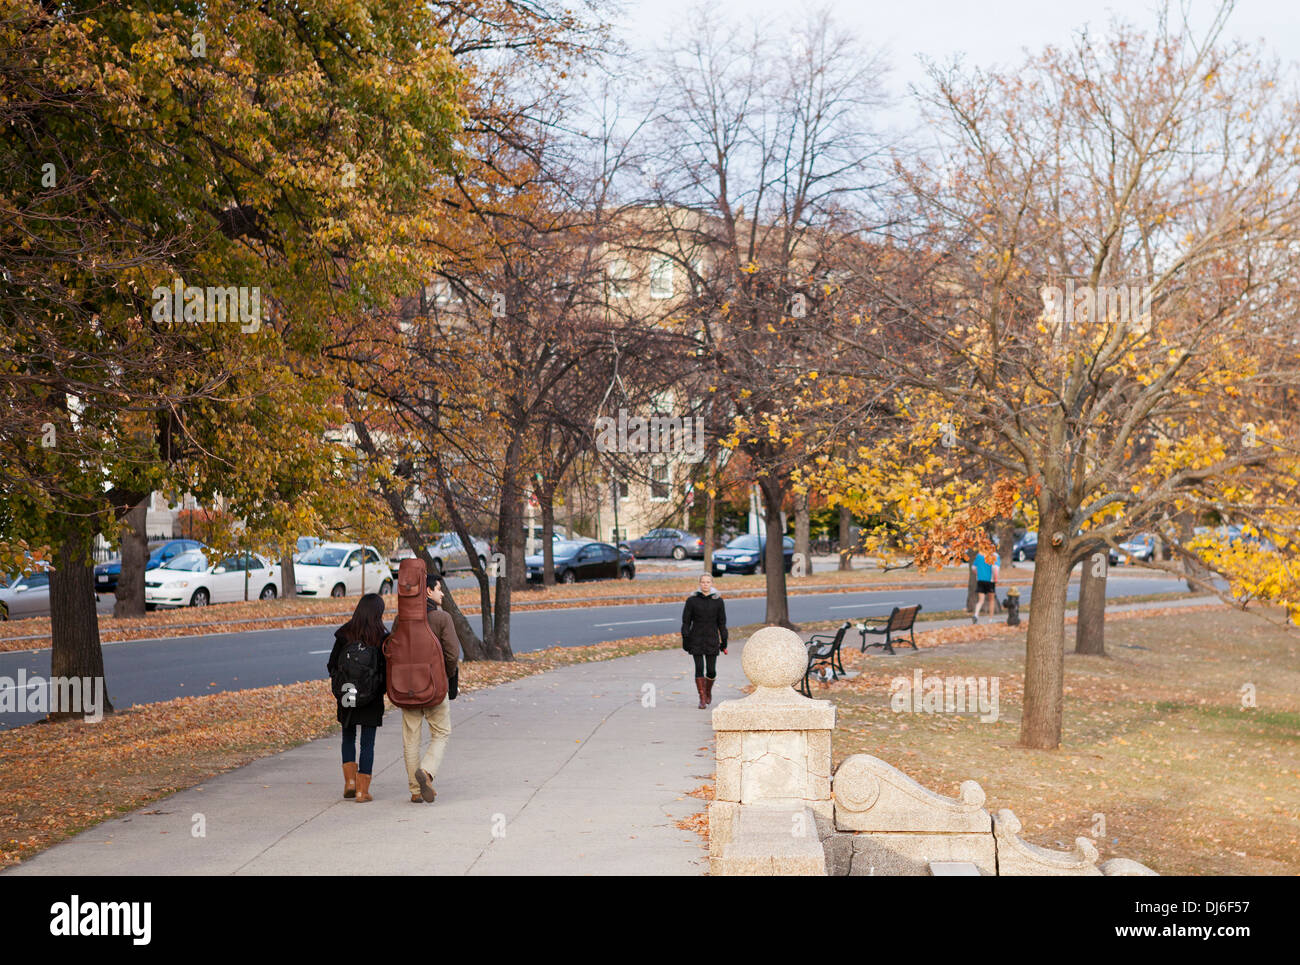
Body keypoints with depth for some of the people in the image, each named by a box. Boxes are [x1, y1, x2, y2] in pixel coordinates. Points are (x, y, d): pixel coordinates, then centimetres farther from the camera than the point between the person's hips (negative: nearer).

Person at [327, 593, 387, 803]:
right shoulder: (382, 638, -12)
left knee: (348, 738, 21)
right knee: (367, 742, 6)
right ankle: (362, 791, 5)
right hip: (372, 699, -2)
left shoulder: (344, 635, -5)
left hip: (346, 697, 2)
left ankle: (349, 781, 10)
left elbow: (332, 666, -1)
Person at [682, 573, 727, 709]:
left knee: (711, 670, 1)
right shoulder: (692, 600, -3)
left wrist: (724, 642, 3)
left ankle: (708, 690, 31)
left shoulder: (718, 600, 0)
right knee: (699, 669, -5)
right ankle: (702, 699, 3)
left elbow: (722, 622, 4)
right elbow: (686, 621, 0)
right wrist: (685, 641, -4)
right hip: (696, 639, -1)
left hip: (712, 639, 1)